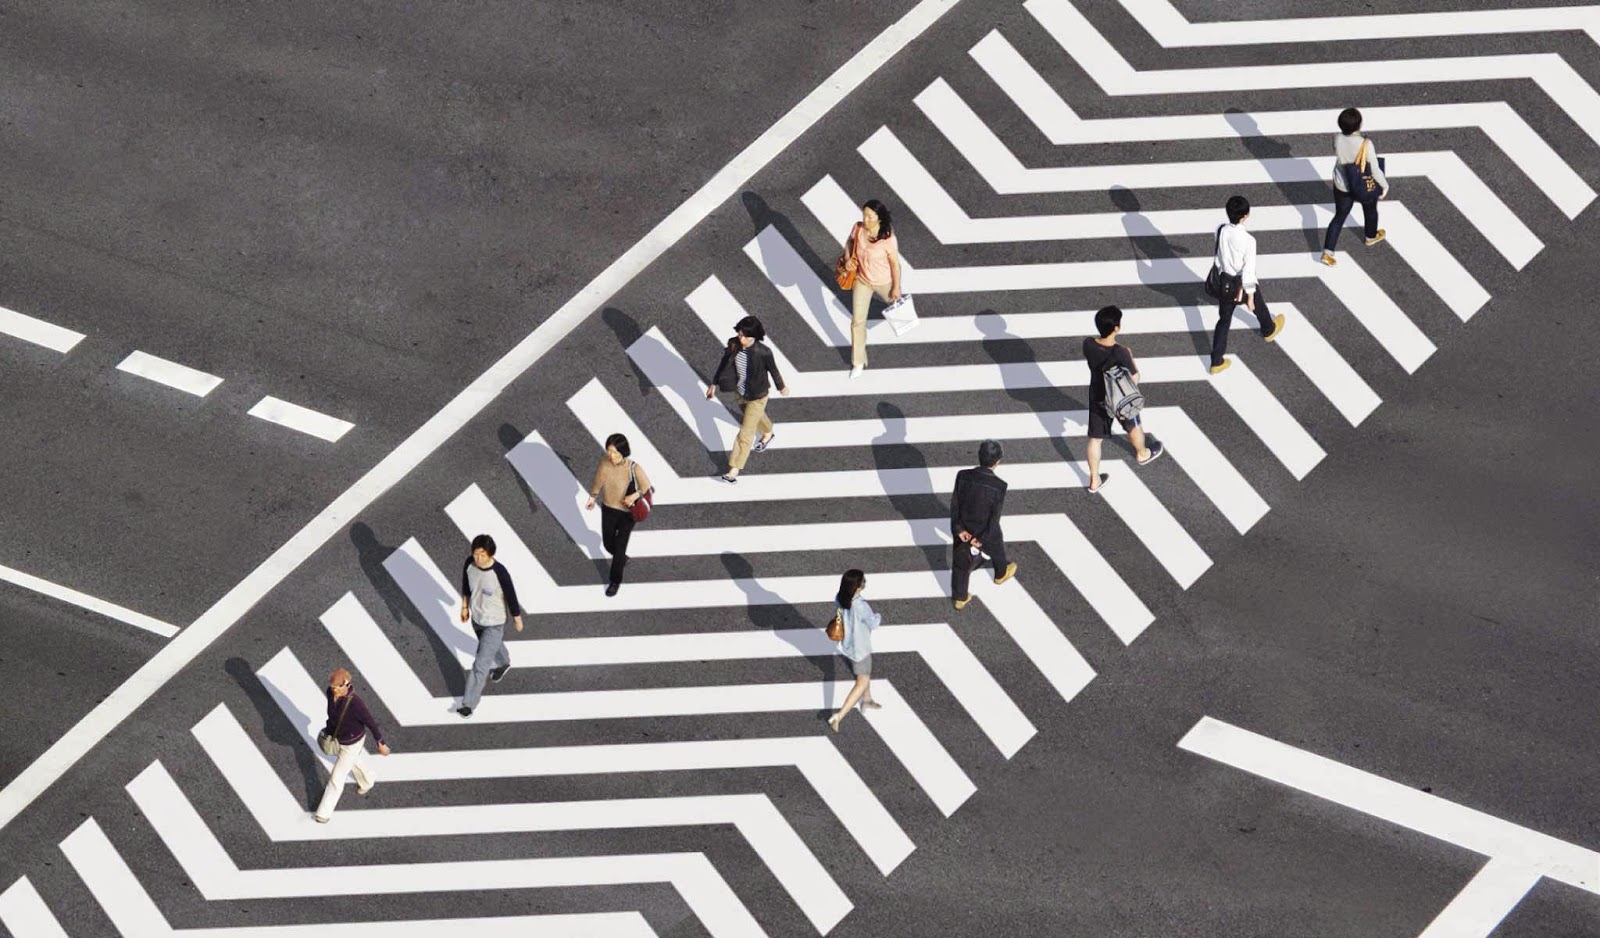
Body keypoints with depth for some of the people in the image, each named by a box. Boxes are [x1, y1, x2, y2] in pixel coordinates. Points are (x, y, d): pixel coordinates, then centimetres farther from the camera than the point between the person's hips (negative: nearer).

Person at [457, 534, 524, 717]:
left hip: (494, 623, -6)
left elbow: (511, 596, -18)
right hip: (476, 617, 6)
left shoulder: (500, 572, -34)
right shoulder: (469, 564, -20)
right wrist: (465, 606, 13)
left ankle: (469, 703, 13)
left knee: (481, 664, 0)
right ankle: (503, 663, 67)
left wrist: (517, 620, -5)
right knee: (492, 646, 34)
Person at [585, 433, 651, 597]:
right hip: (608, 509, 4)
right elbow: (599, 479, 2)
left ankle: (615, 581, 29)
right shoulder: (604, 462, -18)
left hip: (627, 512, -4)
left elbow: (647, 488, -16)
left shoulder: (633, 468, -29)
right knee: (608, 544, 19)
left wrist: (635, 495, -34)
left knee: (619, 547, 4)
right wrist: (593, 497, -6)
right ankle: (622, 559, 54)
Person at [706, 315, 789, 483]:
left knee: (745, 433, 0)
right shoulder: (733, 345, -18)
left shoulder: (763, 353, -31)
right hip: (741, 392, 6)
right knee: (754, 417, 34)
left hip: (757, 397, -6)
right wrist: (714, 384, 4)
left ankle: (734, 470, 9)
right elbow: (723, 364, -2)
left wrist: (782, 387, 4)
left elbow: (773, 370, -13)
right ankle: (768, 433, 66)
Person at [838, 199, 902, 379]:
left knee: (895, 303, 31)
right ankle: (858, 363, 15)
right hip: (862, 281, 3)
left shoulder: (888, 238, -32)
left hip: (884, 282, -3)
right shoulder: (858, 228, -21)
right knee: (857, 321, 2)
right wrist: (847, 259, -13)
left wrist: (896, 287, -10)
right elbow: (850, 241, 4)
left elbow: (895, 264, -19)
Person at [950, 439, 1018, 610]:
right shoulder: (999, 486, -30)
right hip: (987, 532, -2)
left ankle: (960, 598, 38)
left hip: (963, 529, 2)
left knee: (961, 563, 22)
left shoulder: (963, 476, -22)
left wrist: (959, 529, -10)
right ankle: (1001, 574, 61)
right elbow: (995, 517, -25)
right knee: (997, 550, 32)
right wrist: (982, 539, -16)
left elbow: (954, 504, -15)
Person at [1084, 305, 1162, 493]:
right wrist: (1129, 357, -10)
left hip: (1097, 398, 3)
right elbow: (1134, 379, -22)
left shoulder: (1088, 344, -21)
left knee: (1095, 439, 19)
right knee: (1134, 427, 29)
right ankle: (1142, 454, 57)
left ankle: (1094, 481, 31)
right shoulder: (1120, 353, -35)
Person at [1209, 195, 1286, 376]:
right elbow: (1248, 270, -25)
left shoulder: (1220, 232, -16)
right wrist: (1250, 296, -16)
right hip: (1243, 284, -3)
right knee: (1259, 308, 29)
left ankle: (1216, 361, 15)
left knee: (1224, 320, 14)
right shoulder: (1248, 240, -31)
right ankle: (1269, 330, 60)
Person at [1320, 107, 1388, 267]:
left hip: (1342, 186, 3)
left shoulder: (1337, 139, -22)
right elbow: (1374, 170, -22)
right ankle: (1371, 236, 55)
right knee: (1370, 210, 29)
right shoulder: (1366, 145, -33)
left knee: (1339, 216, 19)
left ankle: (1327, 252, 14)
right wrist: (1385, 185, -5)